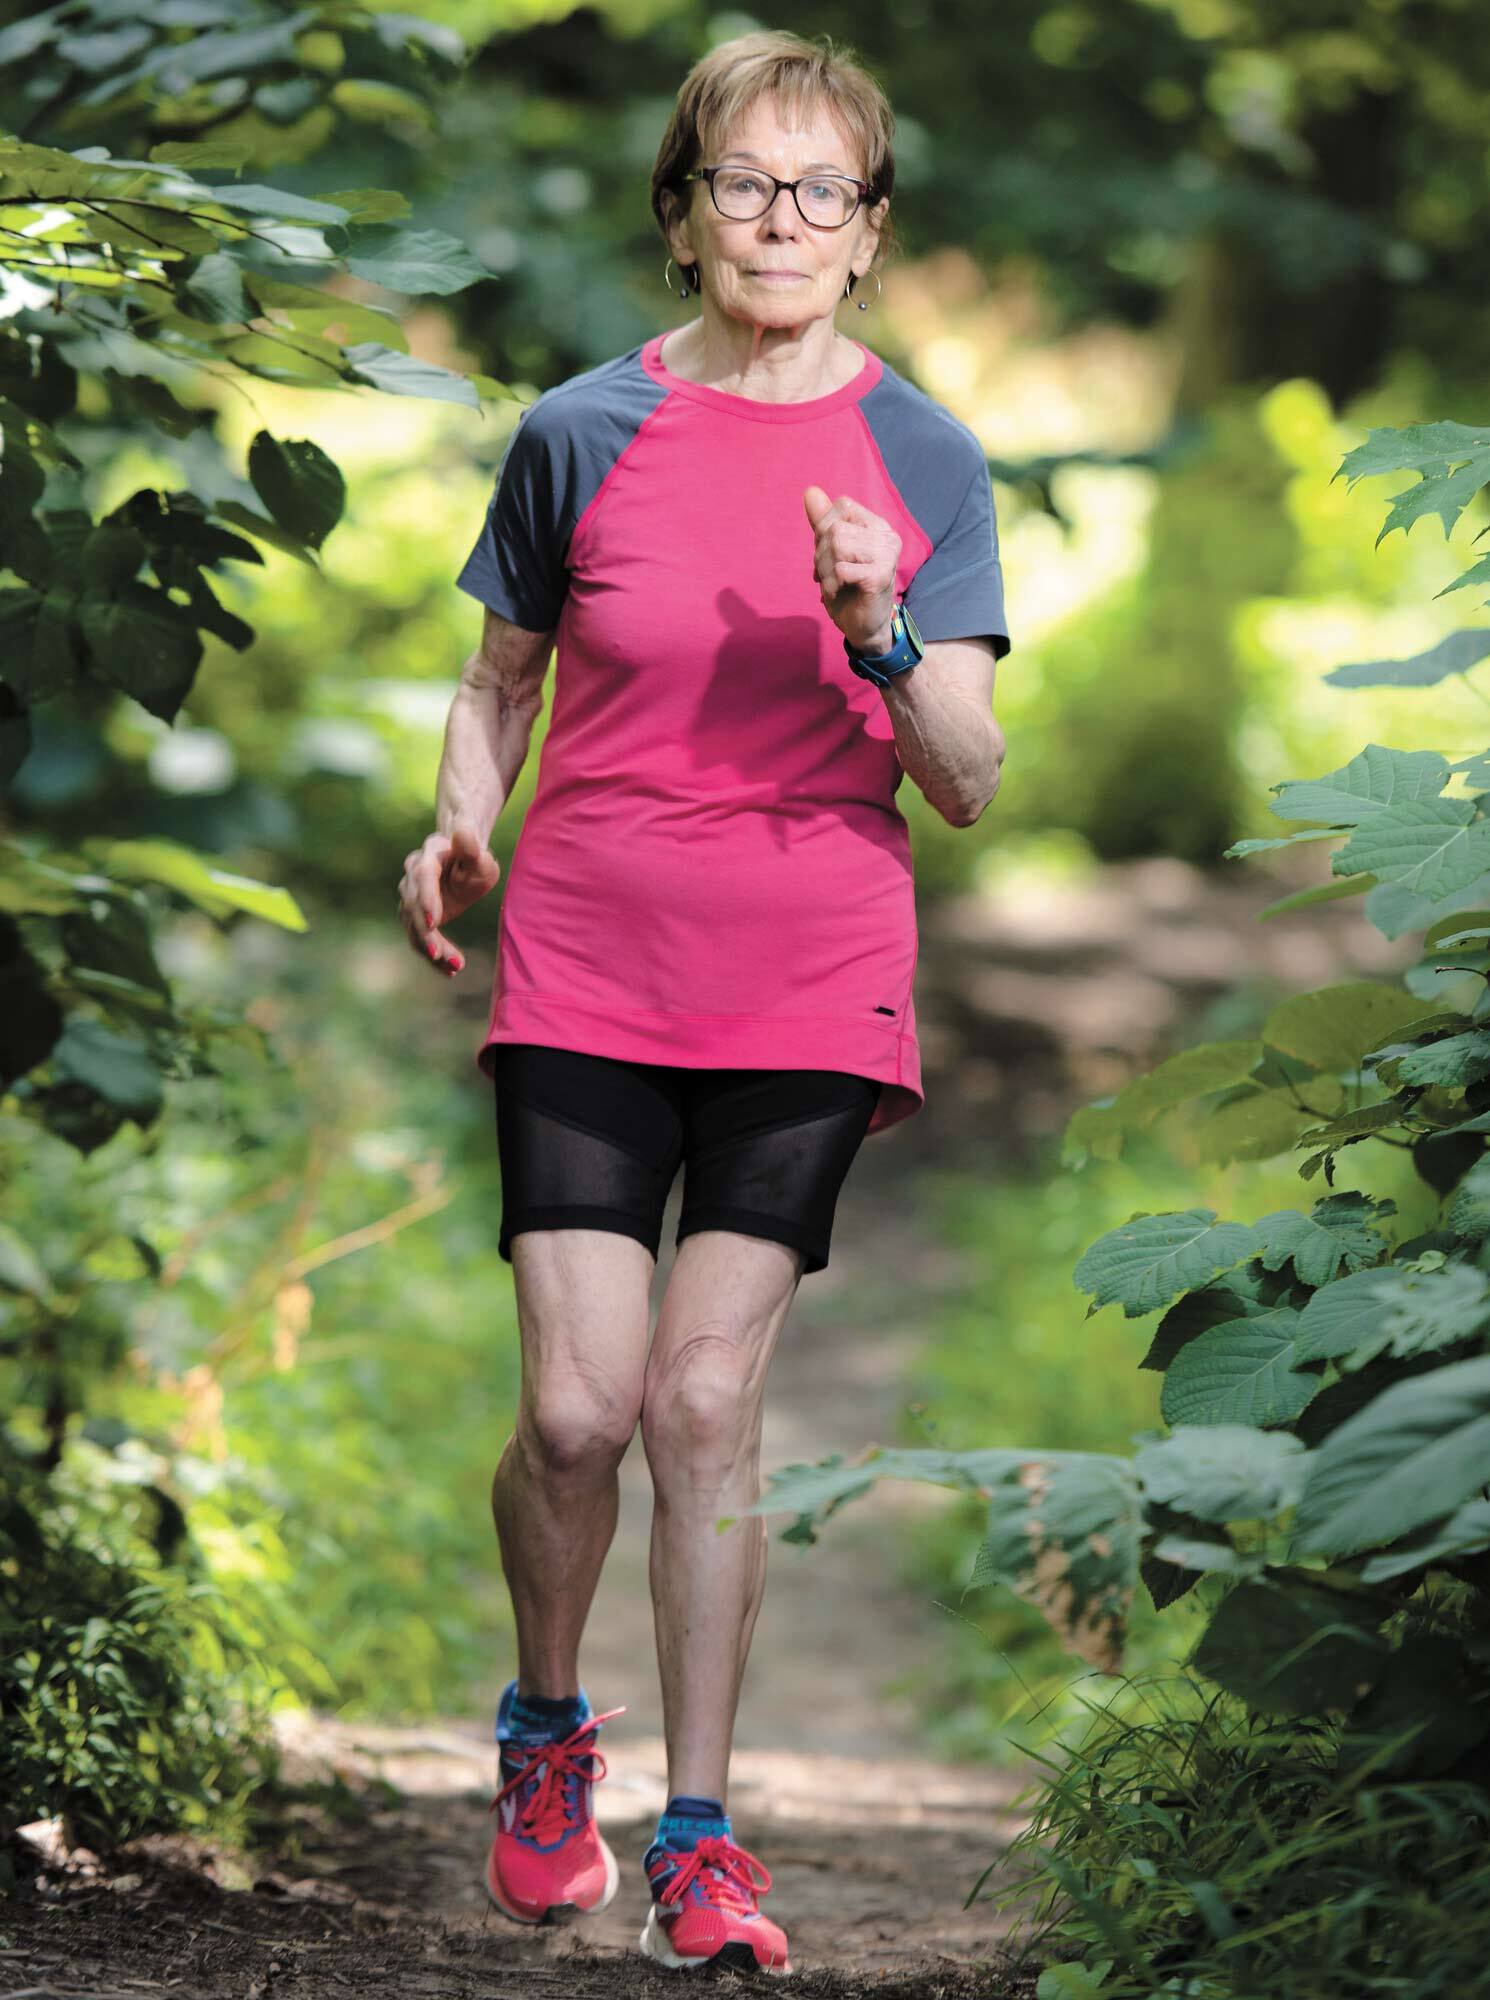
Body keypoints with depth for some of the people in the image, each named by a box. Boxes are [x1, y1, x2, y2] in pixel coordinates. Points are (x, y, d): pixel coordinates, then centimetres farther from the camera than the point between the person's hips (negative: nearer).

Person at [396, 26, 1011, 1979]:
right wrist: (460, 822, -6)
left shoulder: (922, 460, 0)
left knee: (707, 1399, -4)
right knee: (579, 1408, -7)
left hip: (808, 987, 0)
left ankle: (700, 1836, 9)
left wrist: (881, 642, -21)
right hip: (588, 972, 0)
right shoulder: (584, 431, -1)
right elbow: (503, 672, 13)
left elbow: (969, 782, -3)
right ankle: (545, 1729, 23)